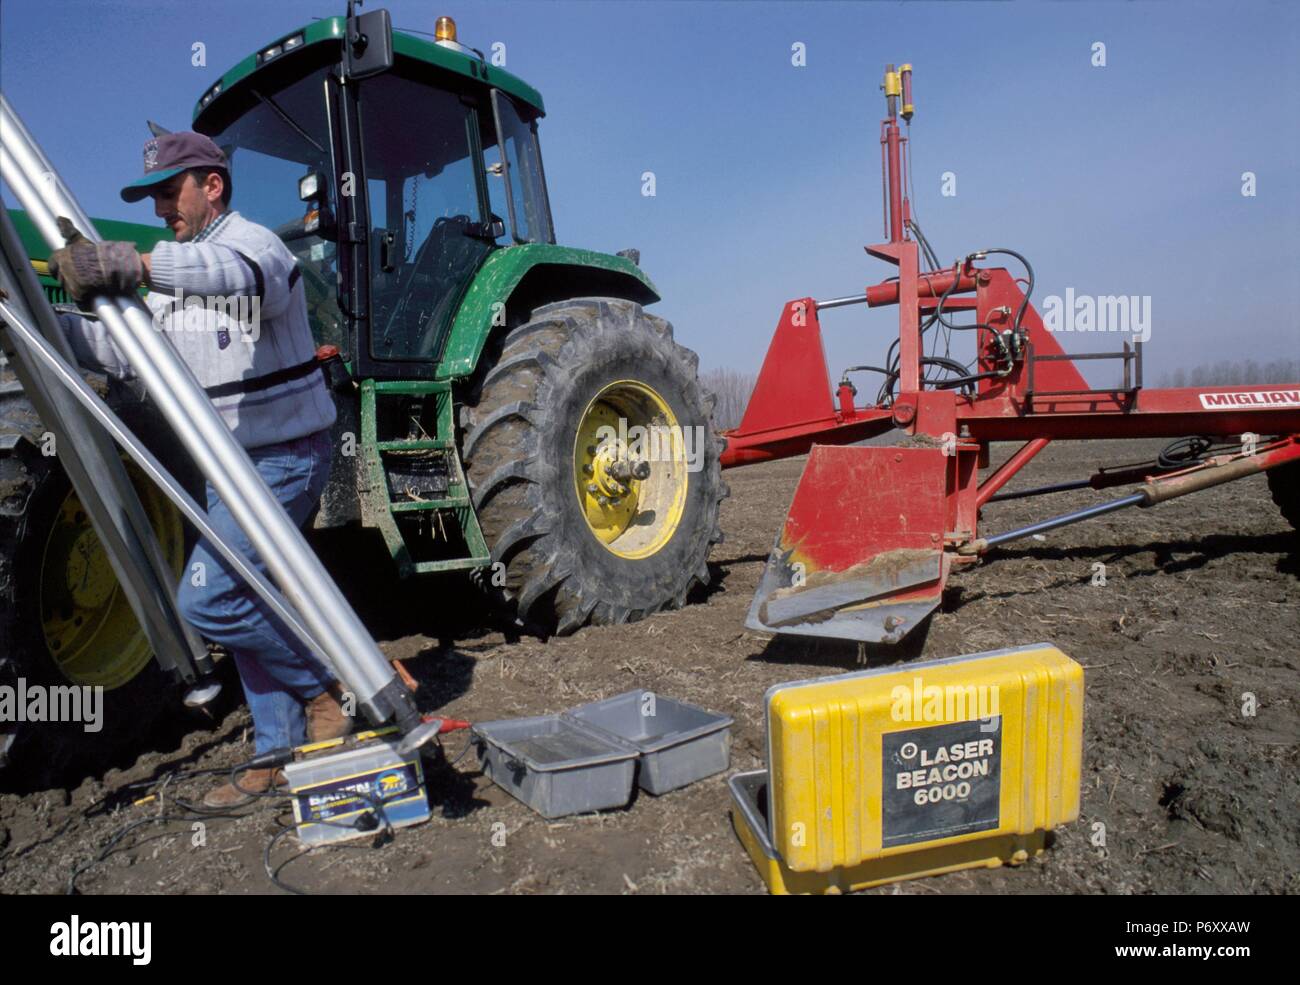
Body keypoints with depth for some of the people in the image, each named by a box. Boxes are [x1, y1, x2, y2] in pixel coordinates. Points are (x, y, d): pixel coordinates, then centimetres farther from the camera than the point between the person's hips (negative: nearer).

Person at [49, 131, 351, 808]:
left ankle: (331, 679, 3)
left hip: (282, 458, -10)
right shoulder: (178, 273, 15)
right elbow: (125, 350, 6)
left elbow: (247, 275, -39)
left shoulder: (253, 242, -13)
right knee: (242, 601, 12)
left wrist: (139, 265, -50)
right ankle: (281, 752, 24)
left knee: (205, 598, -16)